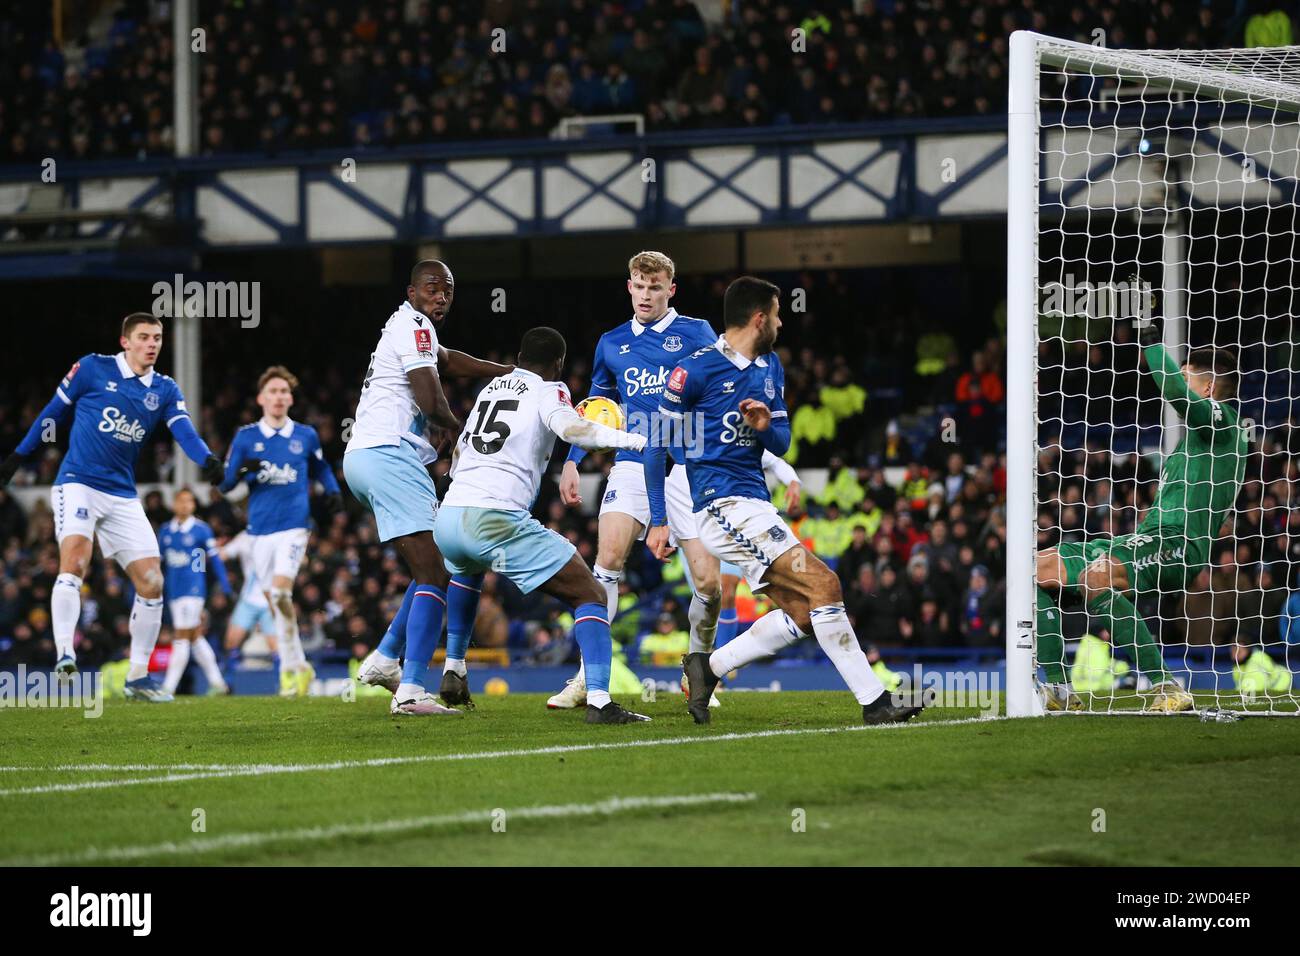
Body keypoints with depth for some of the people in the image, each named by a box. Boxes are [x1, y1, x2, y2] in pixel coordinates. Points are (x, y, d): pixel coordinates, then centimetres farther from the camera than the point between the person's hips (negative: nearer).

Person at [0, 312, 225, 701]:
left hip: (123, 497, 5)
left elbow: (184, 431, -8)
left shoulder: (165, 390, 7)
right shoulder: (93, 369, -2)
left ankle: (138, 677, 10)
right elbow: (55, 410, 8)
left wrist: (207, 459, -28)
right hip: (78, 484, -5)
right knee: (74, 560, -29)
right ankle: (64, 653, -35)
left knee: (152, 583, -1)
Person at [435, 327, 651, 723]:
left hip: (446, 518, 7)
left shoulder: (490, 388, 24)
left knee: (464, 572, 43)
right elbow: (569, 428, -18)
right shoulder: (548, 391, 6)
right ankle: (598, 700, -19)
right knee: (590, 595, -1)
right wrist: (631, 439, -14)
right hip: (497, 519, -7)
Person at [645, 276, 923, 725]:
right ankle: (874, 702, -15)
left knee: (803, 614, 3)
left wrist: (764, 426, -8)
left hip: (755, 505, 9)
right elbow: (657, 444, -3)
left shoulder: (770, 367, 15)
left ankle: (707, 668, 12)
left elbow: (781, 443, 17)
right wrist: (658, 521, -5)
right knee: (822, 586, -16)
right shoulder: (695, 370, -8)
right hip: (723, 504, -9)